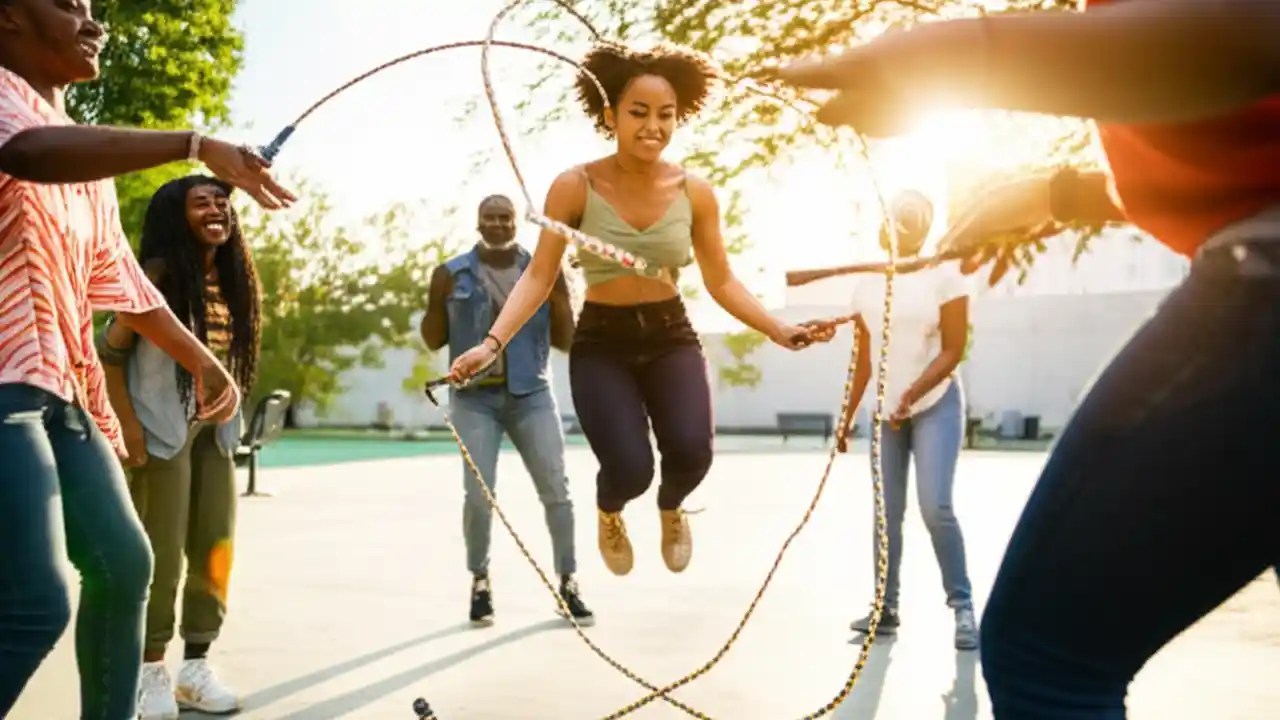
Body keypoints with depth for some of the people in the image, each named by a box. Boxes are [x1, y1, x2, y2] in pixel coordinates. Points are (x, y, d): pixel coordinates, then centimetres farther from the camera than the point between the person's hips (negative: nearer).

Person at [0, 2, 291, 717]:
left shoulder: (91, 163, 22)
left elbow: (122, 278, 28)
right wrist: (197, 144, -30)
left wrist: (204, 362, 28)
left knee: (123, 563, 11)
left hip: (64, 388, 10)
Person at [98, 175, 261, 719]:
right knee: (160, 552, -3)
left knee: (215, 549, 8)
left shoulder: (233, 279, 9)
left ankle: (196, 667, 19)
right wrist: (127, 423, -15)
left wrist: (230, 419, 9)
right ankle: (150, 672, 11)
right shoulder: (160, 274, -10)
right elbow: (109, 350, -10)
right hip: (163, 429, -7)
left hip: (215, 430, 7)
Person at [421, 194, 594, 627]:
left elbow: (566, 341, 2)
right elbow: (433, 341, 2)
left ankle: (568, 585, 11)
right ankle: (480, 583, 12)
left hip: (531, 395, 1)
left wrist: (557, 293, -11)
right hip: (475, 398, -1)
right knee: (478, 494, -9)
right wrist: (440, 298, -14)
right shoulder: (452, 274, 0)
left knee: (556, 491, -2)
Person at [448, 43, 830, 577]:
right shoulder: (575, 188, -12)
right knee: (630, 470, -20)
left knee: (692, 453, -22)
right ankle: (609, 512, 24)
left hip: (671, 337, 2)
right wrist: (493, 343, -22)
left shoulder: (695, 193, -4)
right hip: (601, 343, -2)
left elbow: (722, 282, 3)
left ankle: (671, 509, 20)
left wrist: (778, 330, -7)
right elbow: (539, 277, -10)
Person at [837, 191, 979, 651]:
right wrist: (848, 413, 11)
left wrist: (912, 393, -25)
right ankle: (886, 608, 15)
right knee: (887, 512, 6)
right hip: (886, 412, 5)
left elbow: (953, 350, -12)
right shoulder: (866, 285, 5)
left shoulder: (942, 276, -8)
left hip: (936, 405, -5)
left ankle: (963, 606, -3)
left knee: (935, 507, -15)